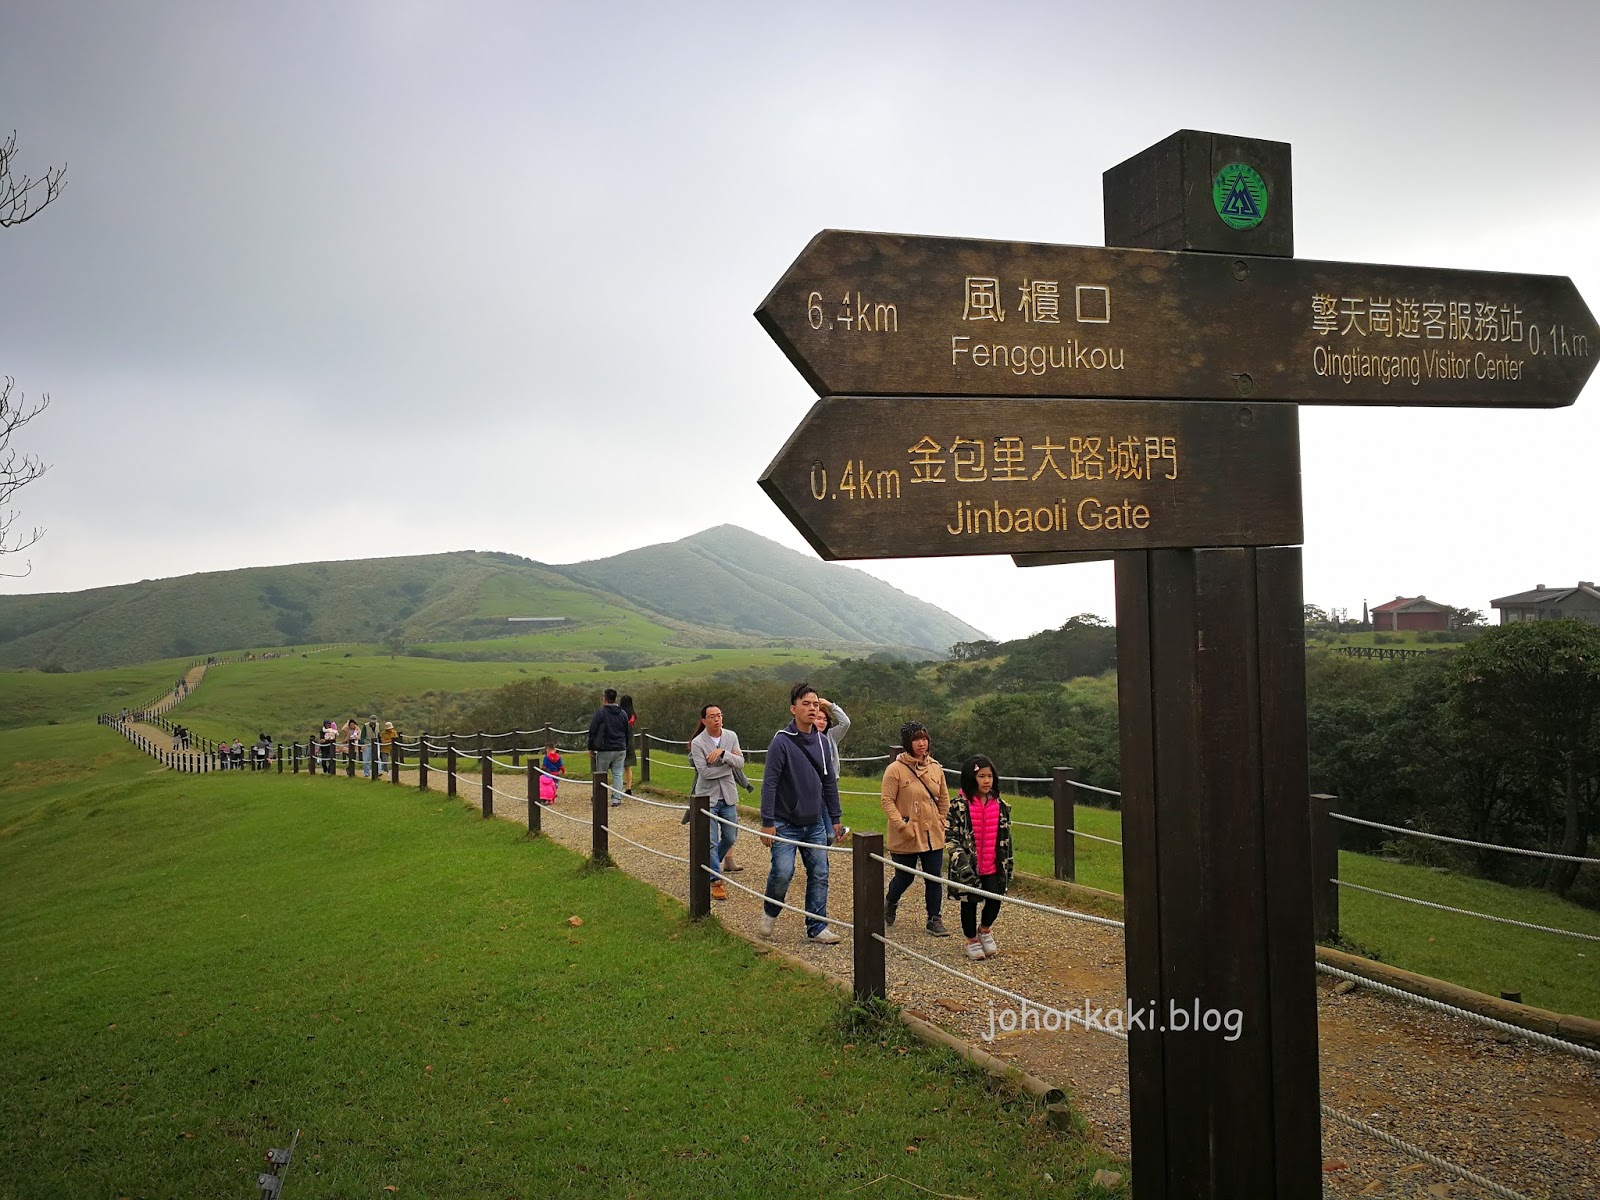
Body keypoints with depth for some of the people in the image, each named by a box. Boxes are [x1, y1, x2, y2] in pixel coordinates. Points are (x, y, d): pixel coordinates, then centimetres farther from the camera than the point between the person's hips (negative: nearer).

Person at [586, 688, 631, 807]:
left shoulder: (600, 712, -9)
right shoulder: (623, 714, 8)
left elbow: (592, 731, -6)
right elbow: (627, 733, 17)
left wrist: (591, 747, 3)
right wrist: (625, 748, 26)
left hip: (605, 749, -4)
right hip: (620, 749, 4)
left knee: (601, 775, 7)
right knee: (618, 774, 4)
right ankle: (616, 799, -2)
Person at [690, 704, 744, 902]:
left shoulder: (731, 736, -1)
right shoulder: (698, 743, -12)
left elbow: (740, 763, -10)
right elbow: (704, 772, -20)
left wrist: (723, 753, -26)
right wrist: (728, 763, -14)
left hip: (728, 796, 4)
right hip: (707, 797, -4)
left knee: (730, 838, 14)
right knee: (711, 842, -4)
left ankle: (711, 865, 40)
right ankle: (716, 881, 7)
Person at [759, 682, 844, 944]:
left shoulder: (821, 741, 7)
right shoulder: (782, 741, -11)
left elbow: (830, 782, 15)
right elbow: (770, 783, -13)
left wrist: (835, 818, 14)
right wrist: (767, 822, -17)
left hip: (815, 824, 6)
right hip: (786, 823, -5)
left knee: (819, 875, 4)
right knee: (783, 872, -13)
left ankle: (817, 927, 14)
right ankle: (770, 912, 15)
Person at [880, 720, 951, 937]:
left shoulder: (935, 768, 5)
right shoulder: (896, 769, -11)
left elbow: (944, 798, 17)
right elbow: (887, 801, -12)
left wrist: (941, 821, 10)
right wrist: (902, 826, -16)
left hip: (933, 836, 4)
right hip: (906, 838, -4)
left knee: (934, 879, 4)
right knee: (904, 878, 9)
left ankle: (934, 920, 16)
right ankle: (890, 902, 39)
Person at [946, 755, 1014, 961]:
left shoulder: (1000, 805, 3)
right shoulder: (959, 805, -10)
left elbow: (1005, 837, 10)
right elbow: (950, 835, -9)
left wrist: (1006, 865, 10)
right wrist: (961, 859, -18)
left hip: (992, 865, 3)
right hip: (968, 866, -3)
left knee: (995, 900, 1)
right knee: (969, 902, 8)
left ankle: (985, 929, 32)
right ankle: (972, 940, 30)